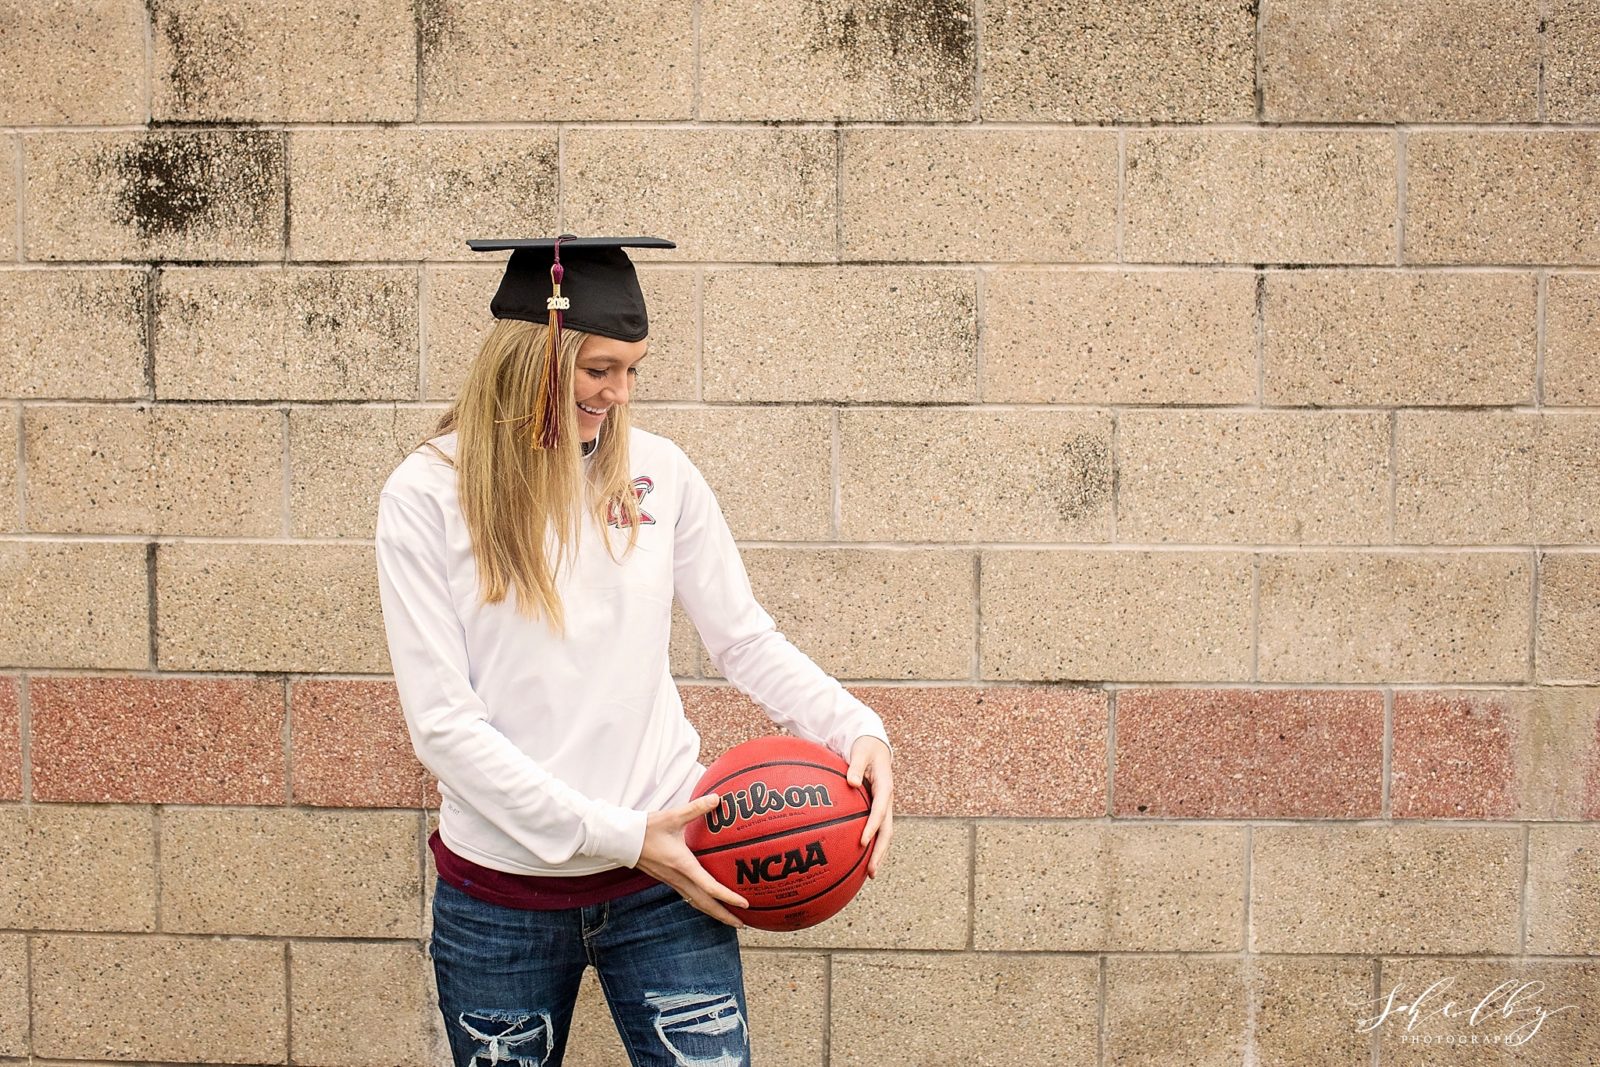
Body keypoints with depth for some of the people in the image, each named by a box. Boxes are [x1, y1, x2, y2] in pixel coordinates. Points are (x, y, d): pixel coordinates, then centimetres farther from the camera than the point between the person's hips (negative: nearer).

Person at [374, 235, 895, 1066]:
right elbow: (442, 723, -11)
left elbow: (745, 638, 7)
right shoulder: (426, 495, -7)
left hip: (664, 874, 1)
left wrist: (857, 730, -11)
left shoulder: (655, 471, 1)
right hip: (501, 892, -1)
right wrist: (615, 836, -16)